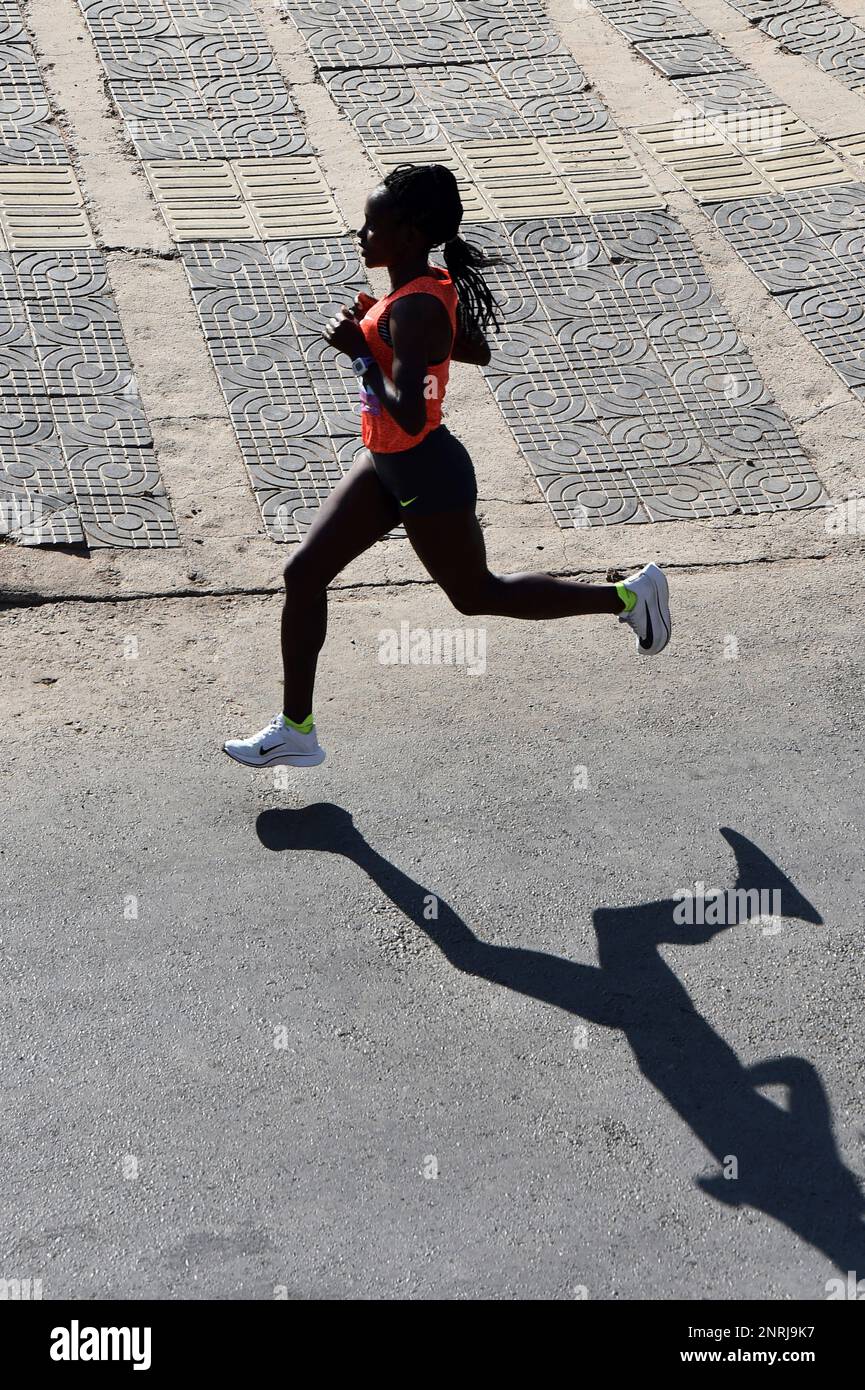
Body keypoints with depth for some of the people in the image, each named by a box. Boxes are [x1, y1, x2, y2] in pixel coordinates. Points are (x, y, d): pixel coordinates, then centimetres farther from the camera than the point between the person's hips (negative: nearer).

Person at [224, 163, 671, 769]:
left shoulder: (414, 310, -29)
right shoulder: (433, 285, 0)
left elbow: (409, 416, -36)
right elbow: (478, 351, 16)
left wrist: (359, 350, -27)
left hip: (425, 474, -10)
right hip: (386, 466, 10)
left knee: (477, 595, 11)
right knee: (304, 574, 6)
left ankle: (628, 595, 27)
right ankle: (295, 730, 16)